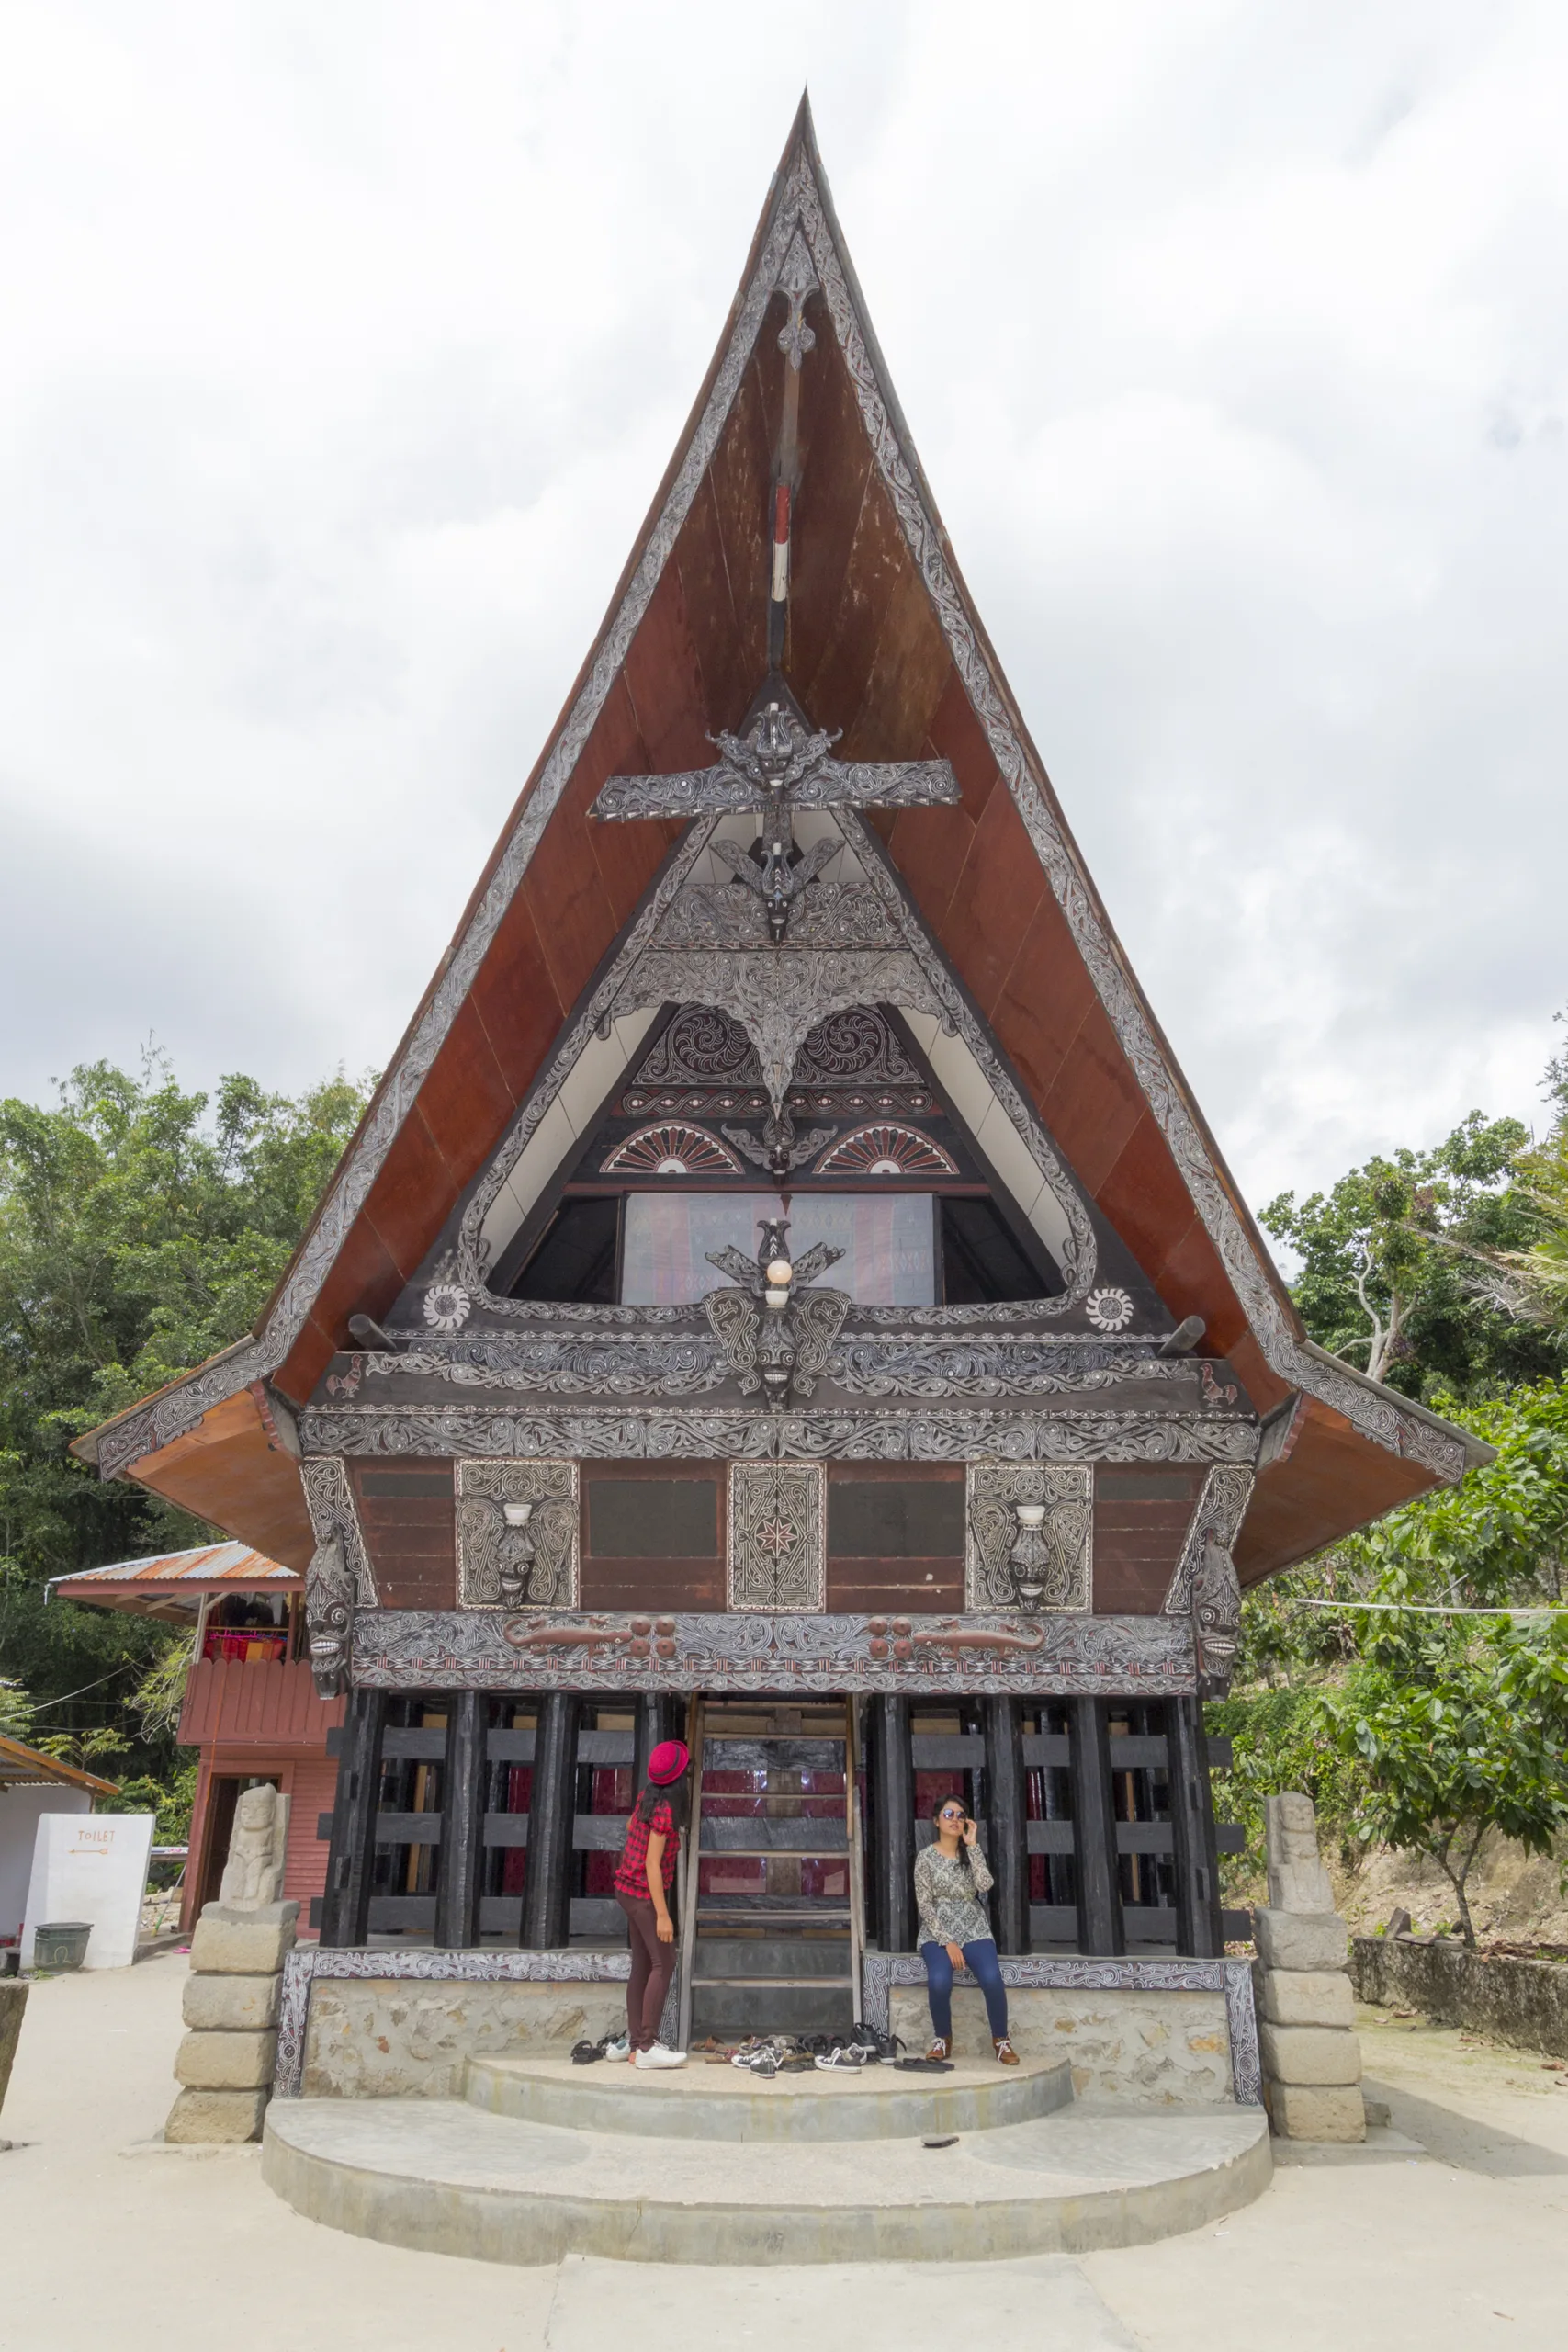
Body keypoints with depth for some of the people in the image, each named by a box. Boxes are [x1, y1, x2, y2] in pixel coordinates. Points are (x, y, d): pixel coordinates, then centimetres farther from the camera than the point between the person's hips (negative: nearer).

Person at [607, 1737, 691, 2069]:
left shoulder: (648, 1795, 3)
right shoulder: (665, 1810, -22)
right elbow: (653, 1864, -22)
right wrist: (662, 1914, -21)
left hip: (629, 1889, 9)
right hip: (646, 1893, -9)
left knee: (642, 1966, 10)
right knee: (663, 1964, -9)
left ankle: (635, 2043, 12)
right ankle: (647, 2047, -12)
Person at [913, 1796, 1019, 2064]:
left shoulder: (971, 1853, 8)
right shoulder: (926, 1856, -1)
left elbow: (985, 1886, -11)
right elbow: (924, 1905, -6)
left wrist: (972, 1844, -10)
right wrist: (947, 1941, -16)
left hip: (974, 1931, 2)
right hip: (938, 1933, -2)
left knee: (992, 1979, -27)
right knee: (939, 1981, -32)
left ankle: (1000, 2039, -2)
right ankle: (942, 2038, -4)